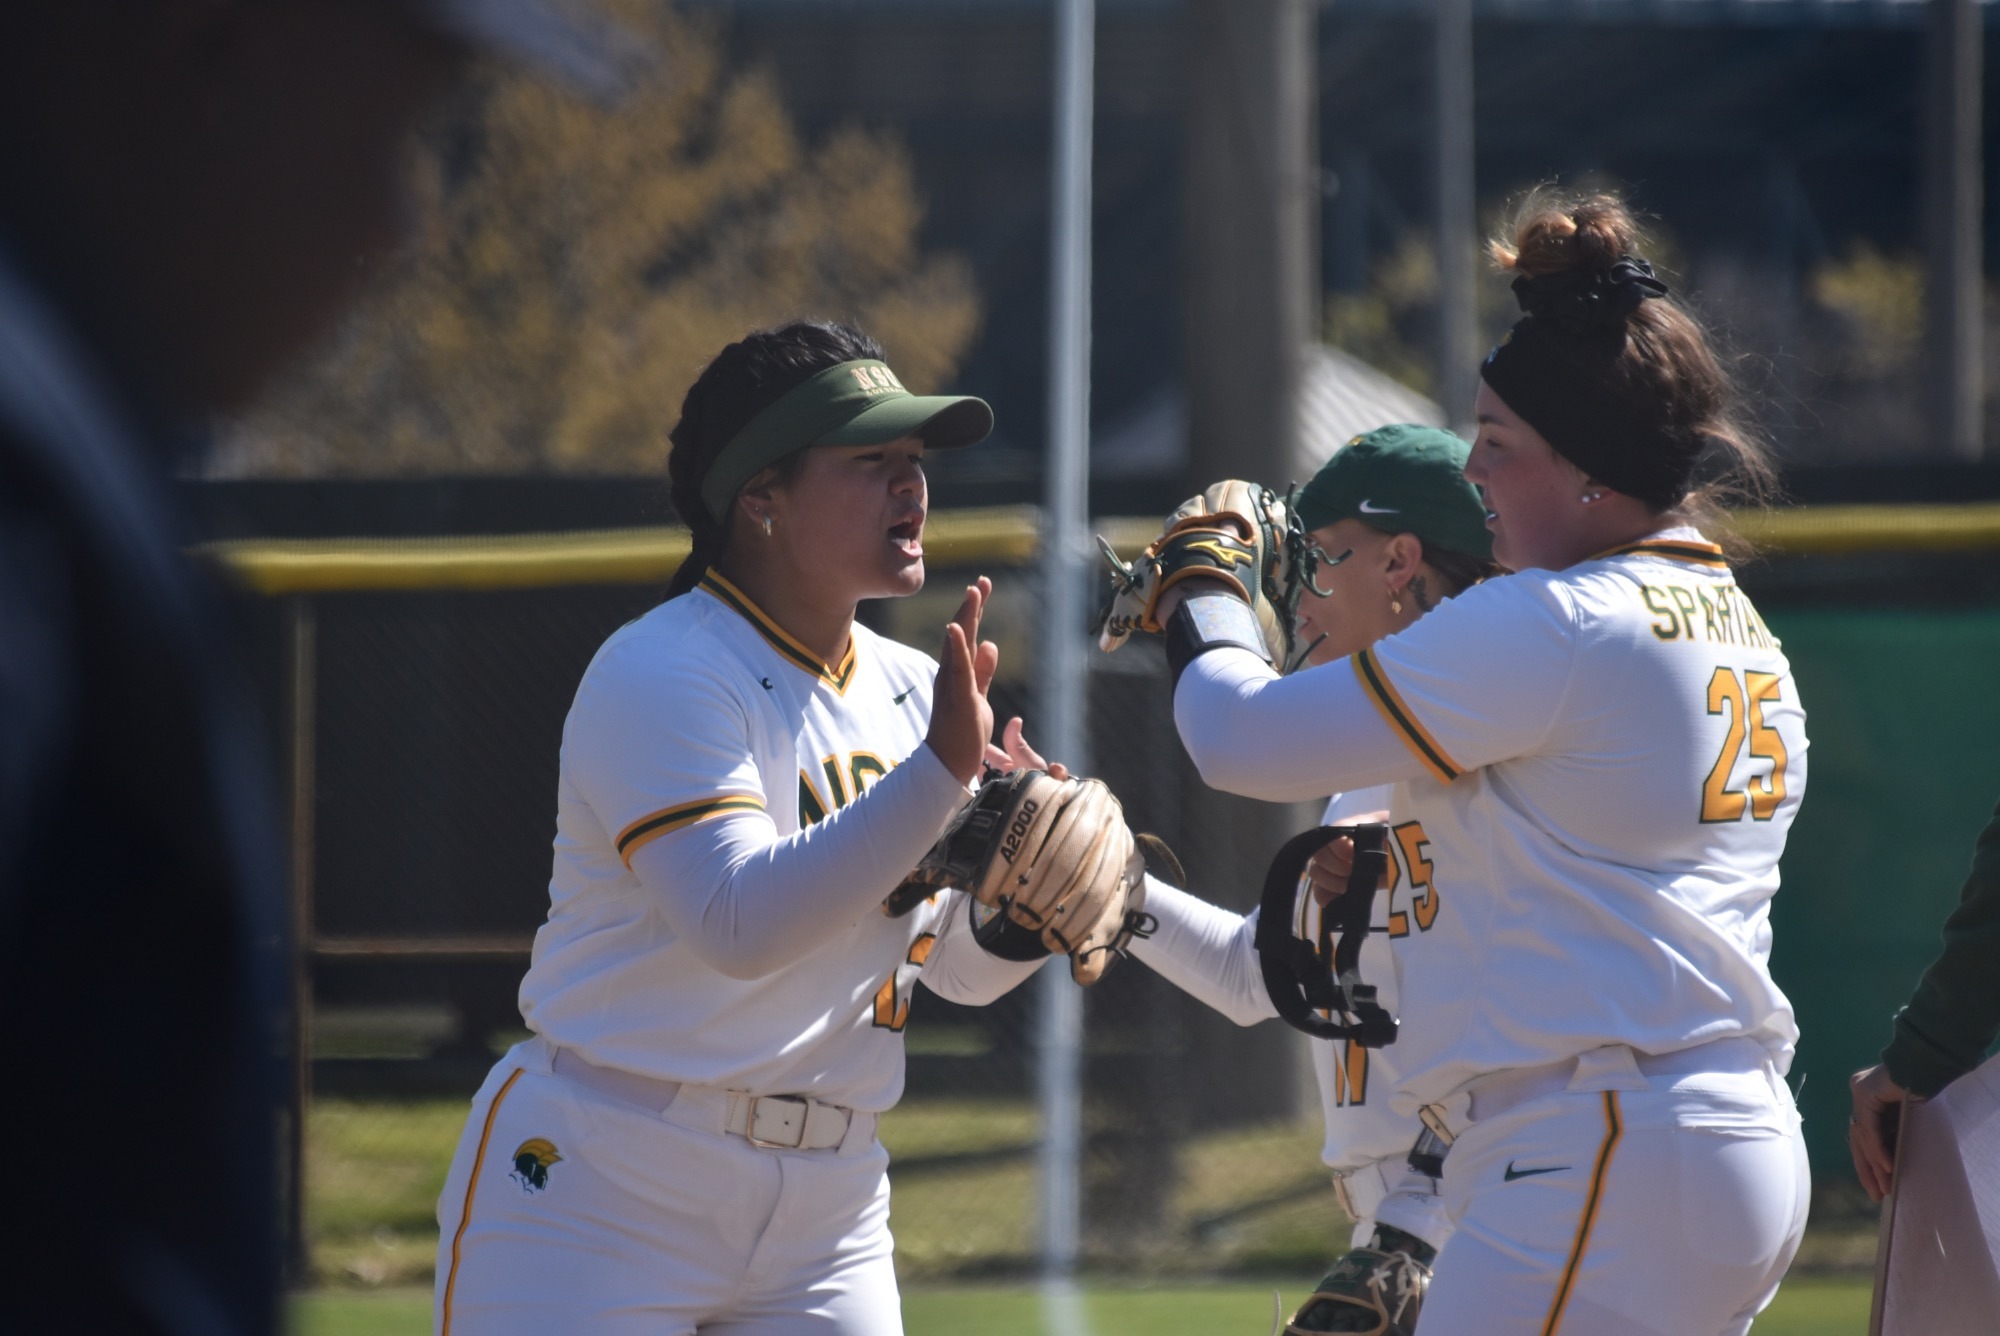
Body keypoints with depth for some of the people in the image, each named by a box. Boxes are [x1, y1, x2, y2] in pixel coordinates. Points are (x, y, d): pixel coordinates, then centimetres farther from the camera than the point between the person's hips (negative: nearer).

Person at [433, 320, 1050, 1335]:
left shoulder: (910, 692, 11)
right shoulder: (662, 673, -12)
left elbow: (965, 969, 15)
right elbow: (738, 925, -27)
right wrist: (938, 774, -30)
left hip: (826, 1207, 7)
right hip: (601, 1198, -7)